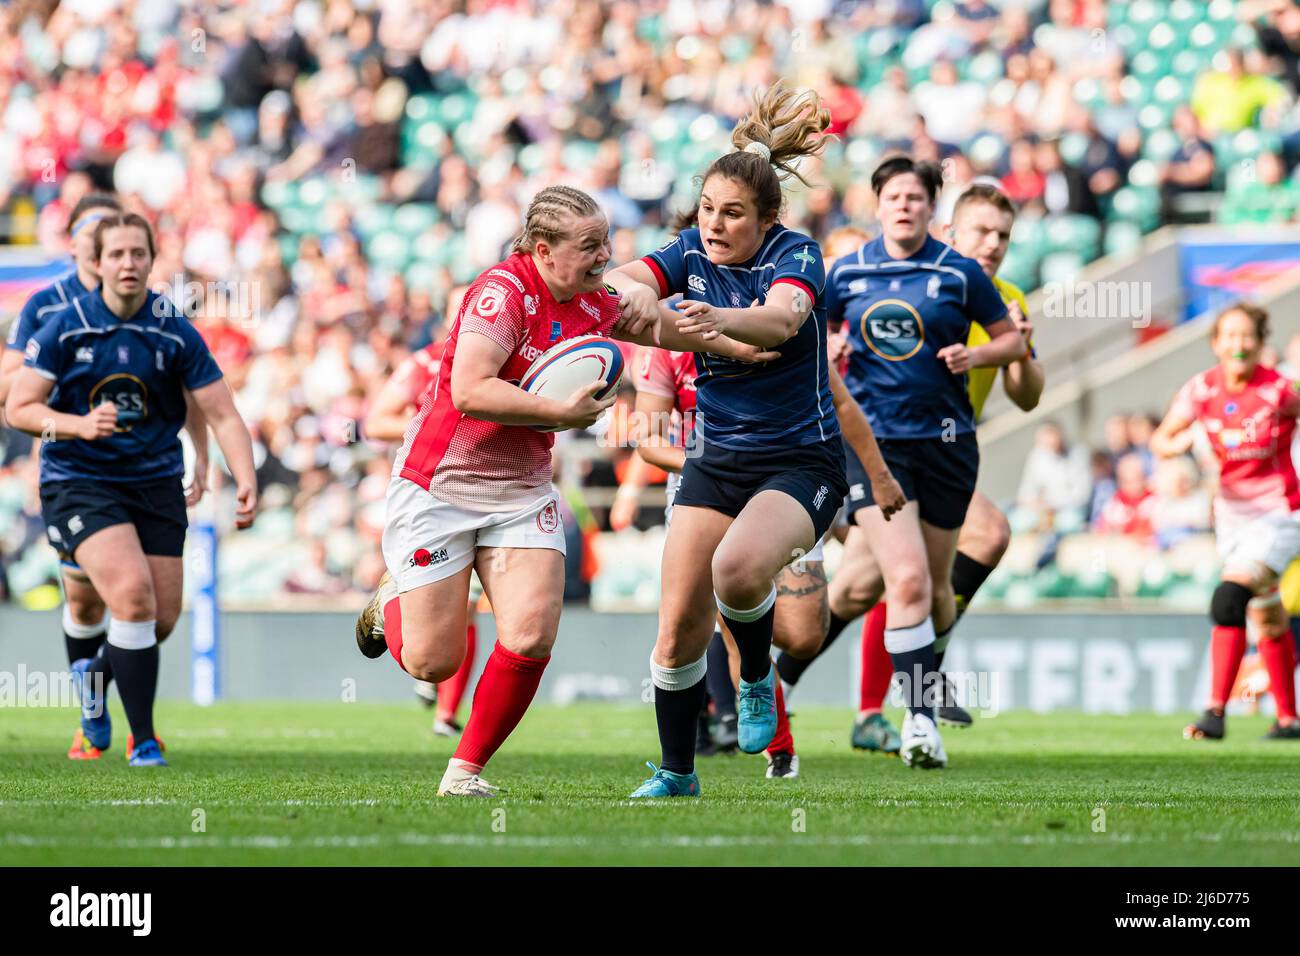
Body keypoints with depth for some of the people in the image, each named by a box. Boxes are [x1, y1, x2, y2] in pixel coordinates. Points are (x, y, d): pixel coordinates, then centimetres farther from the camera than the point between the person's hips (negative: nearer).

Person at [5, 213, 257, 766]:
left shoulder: (175, 333, -4)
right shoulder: (65, 328, -8)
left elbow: (222, 414, -4)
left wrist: (246, 481, -20)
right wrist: (80, 425, -25)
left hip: (155, 481, 3)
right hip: (78, 484, -3)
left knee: (161, 617, 2)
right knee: (132, 593, -23)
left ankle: (97, 674, 38)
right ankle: (143, 740, -12)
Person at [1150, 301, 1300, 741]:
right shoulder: (1203, 390, -4)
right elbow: (1160, 440, 1)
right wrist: (1179, 443, -19)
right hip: (1231, 514, 5)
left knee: (1230, 597, -23)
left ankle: (1215, 712, -25)